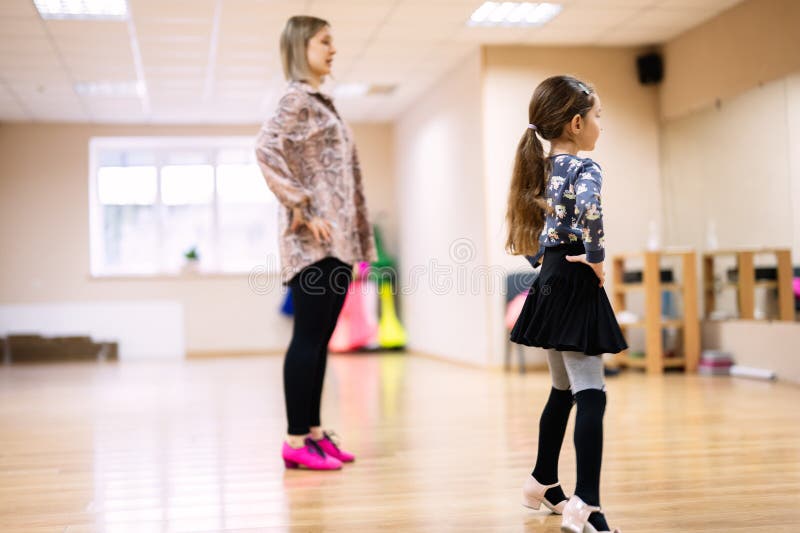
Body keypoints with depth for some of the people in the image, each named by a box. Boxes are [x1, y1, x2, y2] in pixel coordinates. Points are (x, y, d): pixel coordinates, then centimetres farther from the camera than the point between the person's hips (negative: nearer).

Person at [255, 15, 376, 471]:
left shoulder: (323, 104, 21)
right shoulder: (297, 99, -6)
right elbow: (266, 149, -23)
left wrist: (361, 238, 16)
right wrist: (302, 210, -21)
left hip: (339, 240, 9)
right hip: (314, 241, -9)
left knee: (321, 339, 10)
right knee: (309, 337, -7)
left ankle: (314, 431, 16)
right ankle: (296, 441, -3)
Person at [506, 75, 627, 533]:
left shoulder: (542, 169, 12)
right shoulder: (585, 168, -12)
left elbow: (535, 232, 20)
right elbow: (589, 208, -33)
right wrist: (596, 258, -22)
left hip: (551, 283, 9)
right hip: (576, 285, -9)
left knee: (564, 390, 21)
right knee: (591, 396, -10)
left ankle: (544, 484, 33)